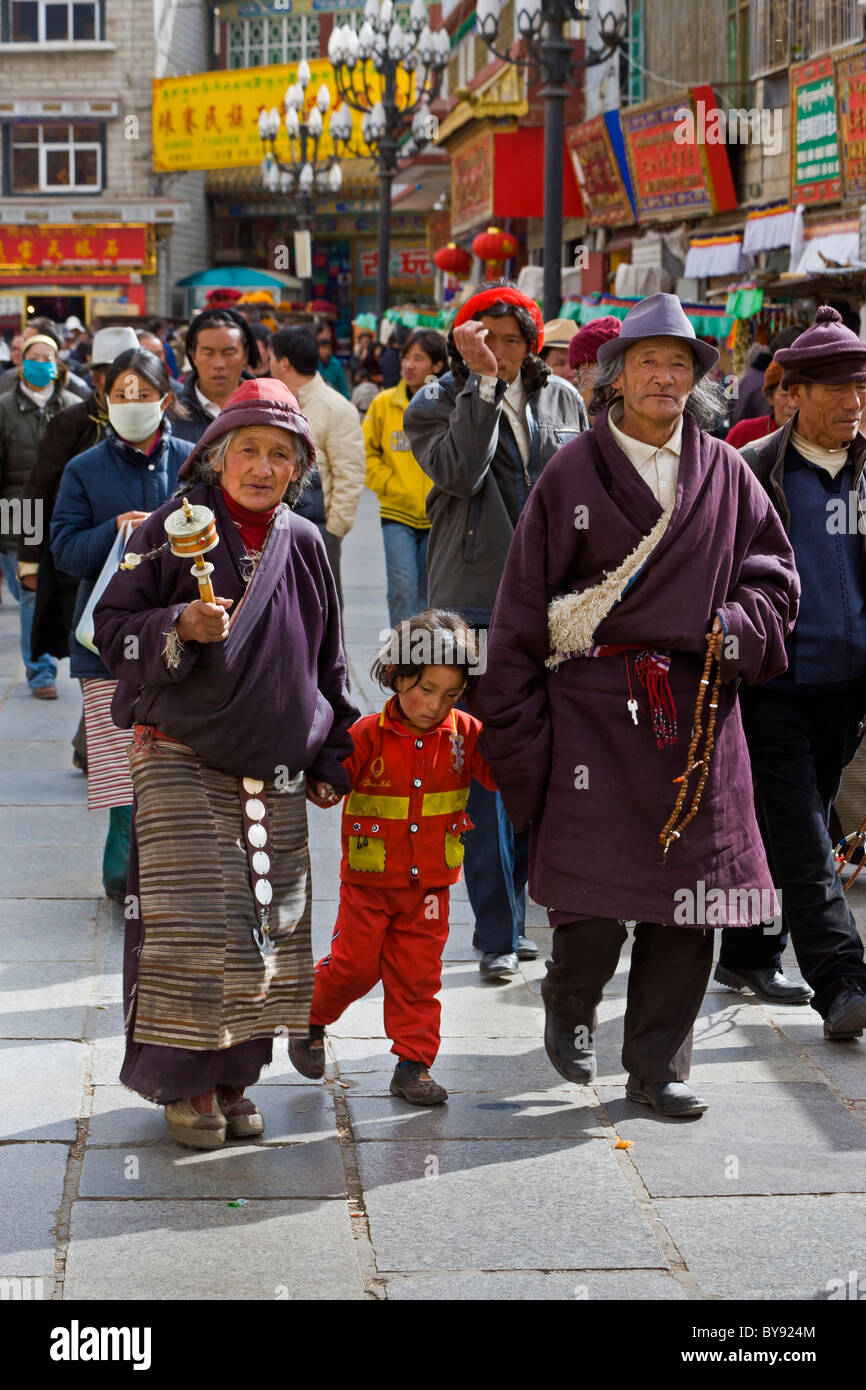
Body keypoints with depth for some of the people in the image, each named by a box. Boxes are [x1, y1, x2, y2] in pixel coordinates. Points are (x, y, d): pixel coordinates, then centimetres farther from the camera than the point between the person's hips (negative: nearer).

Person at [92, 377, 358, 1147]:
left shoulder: (304, 544, 9)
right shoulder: (173, 530, -2)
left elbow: (328, 661, 16)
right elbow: (112, 627, -1)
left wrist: (332, 759, 14)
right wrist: (178, 626, -20)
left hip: (277, 773, 4)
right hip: (184, 764, -4)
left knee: (268, 929, 5)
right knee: (194, 930, -6)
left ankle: (232, 1077, 18)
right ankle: (184, 1084, 8)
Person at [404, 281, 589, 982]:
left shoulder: (563, 400, 11)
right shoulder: (438, 403, 1)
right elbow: (460, 472, -19)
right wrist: (482, 380, -20)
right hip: (475, 602, -4)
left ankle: (508, 913, 22)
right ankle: (499, 934, -2)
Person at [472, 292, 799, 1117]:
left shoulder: (725, 475, 10)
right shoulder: (571, 475, 3)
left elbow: (772, 575, 16)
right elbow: (522, 606, 2)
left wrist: (735, 633, -5)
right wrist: (513, 725, -2)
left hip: (696, 706, 3)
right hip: (592, 702, -3)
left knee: (690, 892, 3)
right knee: (594, 893, -9)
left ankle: (657, 1067, 16)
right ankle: (569, 1004, 24)